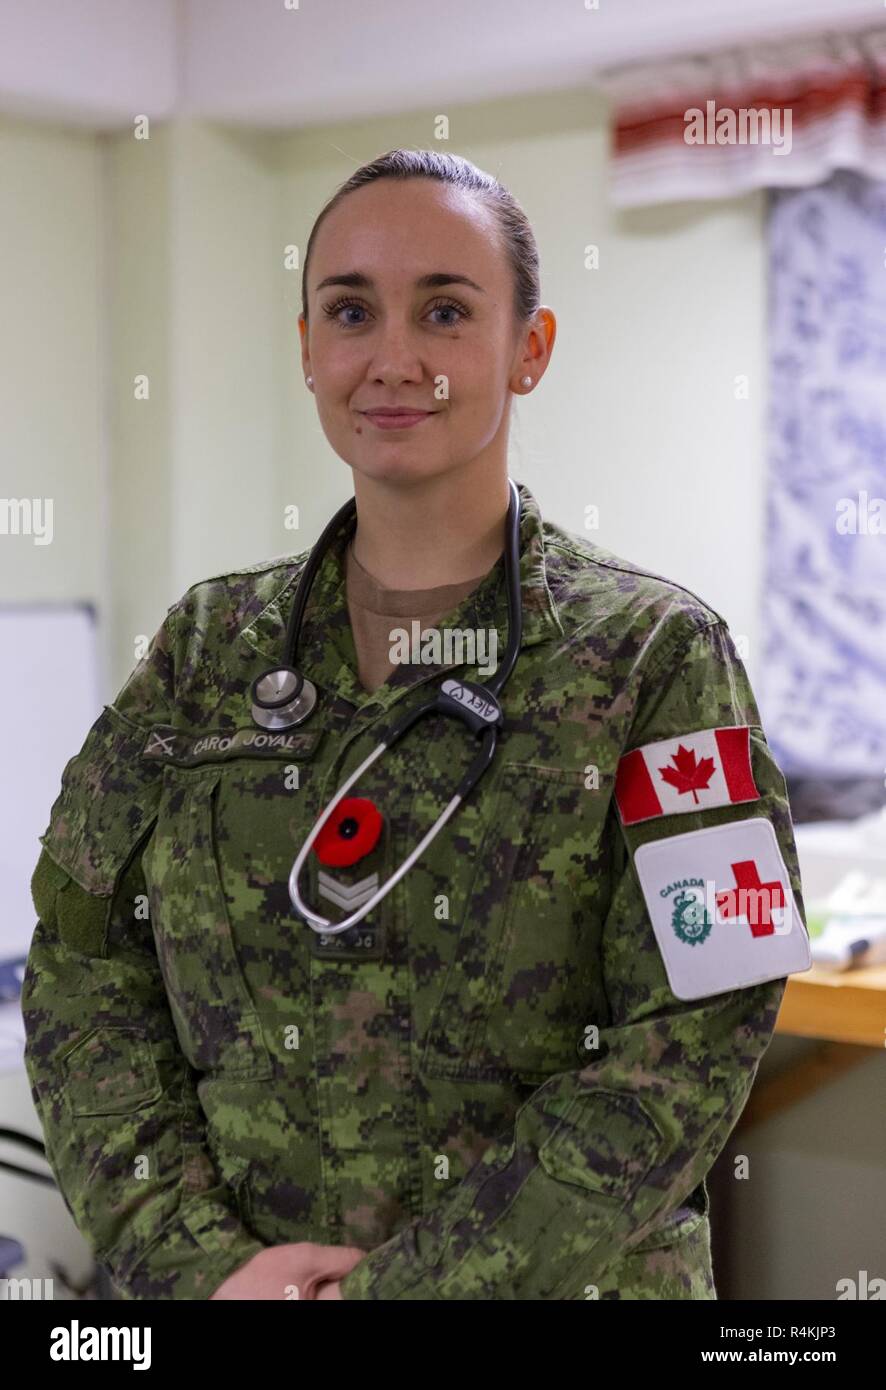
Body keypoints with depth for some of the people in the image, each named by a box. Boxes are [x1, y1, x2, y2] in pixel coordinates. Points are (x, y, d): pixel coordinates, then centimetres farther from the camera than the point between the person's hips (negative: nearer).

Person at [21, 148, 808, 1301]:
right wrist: (199, 1260, -14)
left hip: (561, 1278, -2)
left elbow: (692, 1047, -16)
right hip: (241, 1267, 3)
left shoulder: (654, 656, -11)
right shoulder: (209, 646, 0)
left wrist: (400, 1287, -19)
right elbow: (84, 968, -2)